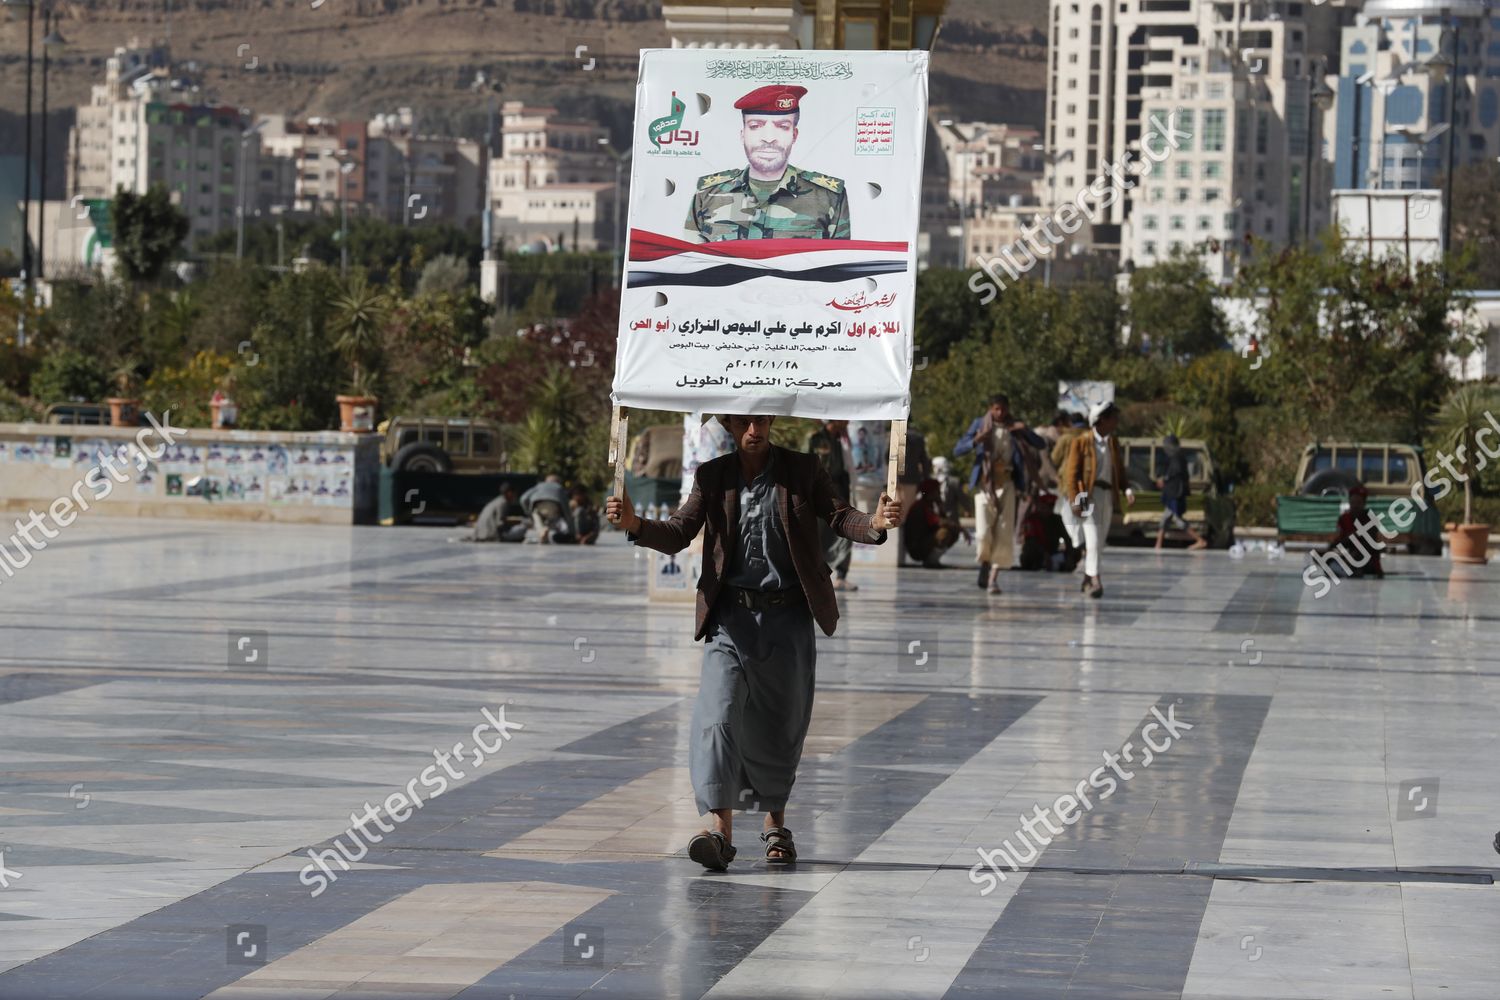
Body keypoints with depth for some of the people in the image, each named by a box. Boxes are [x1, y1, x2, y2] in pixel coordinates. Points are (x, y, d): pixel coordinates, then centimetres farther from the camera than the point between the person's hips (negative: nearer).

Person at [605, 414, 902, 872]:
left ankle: (775, 822, 28)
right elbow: (679, 533, 1)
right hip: (731, 615, 0)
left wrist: (875, 523, -25)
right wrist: (636, 525, -19)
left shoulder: (803, 471, 3)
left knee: (781, 724, 9)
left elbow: (838, 517, -3)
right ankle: (721, 828, -22)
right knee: (718, 715, -16)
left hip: (788, 616, 0)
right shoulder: (713, 477, 5)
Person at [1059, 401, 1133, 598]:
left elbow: (1120, 470, 18)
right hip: (1089, 494, -6)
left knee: (1099, 542, 9)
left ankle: (1087, 579, 23)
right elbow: (1071, 473, -6)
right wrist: (1075, 501, -13)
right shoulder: (1081, 442, -5)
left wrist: (1127, 489, -1)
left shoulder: (1112, 443, 14)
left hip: (1108, 495, 6)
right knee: (1093, 539, -15)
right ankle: (1095, 581, -22)